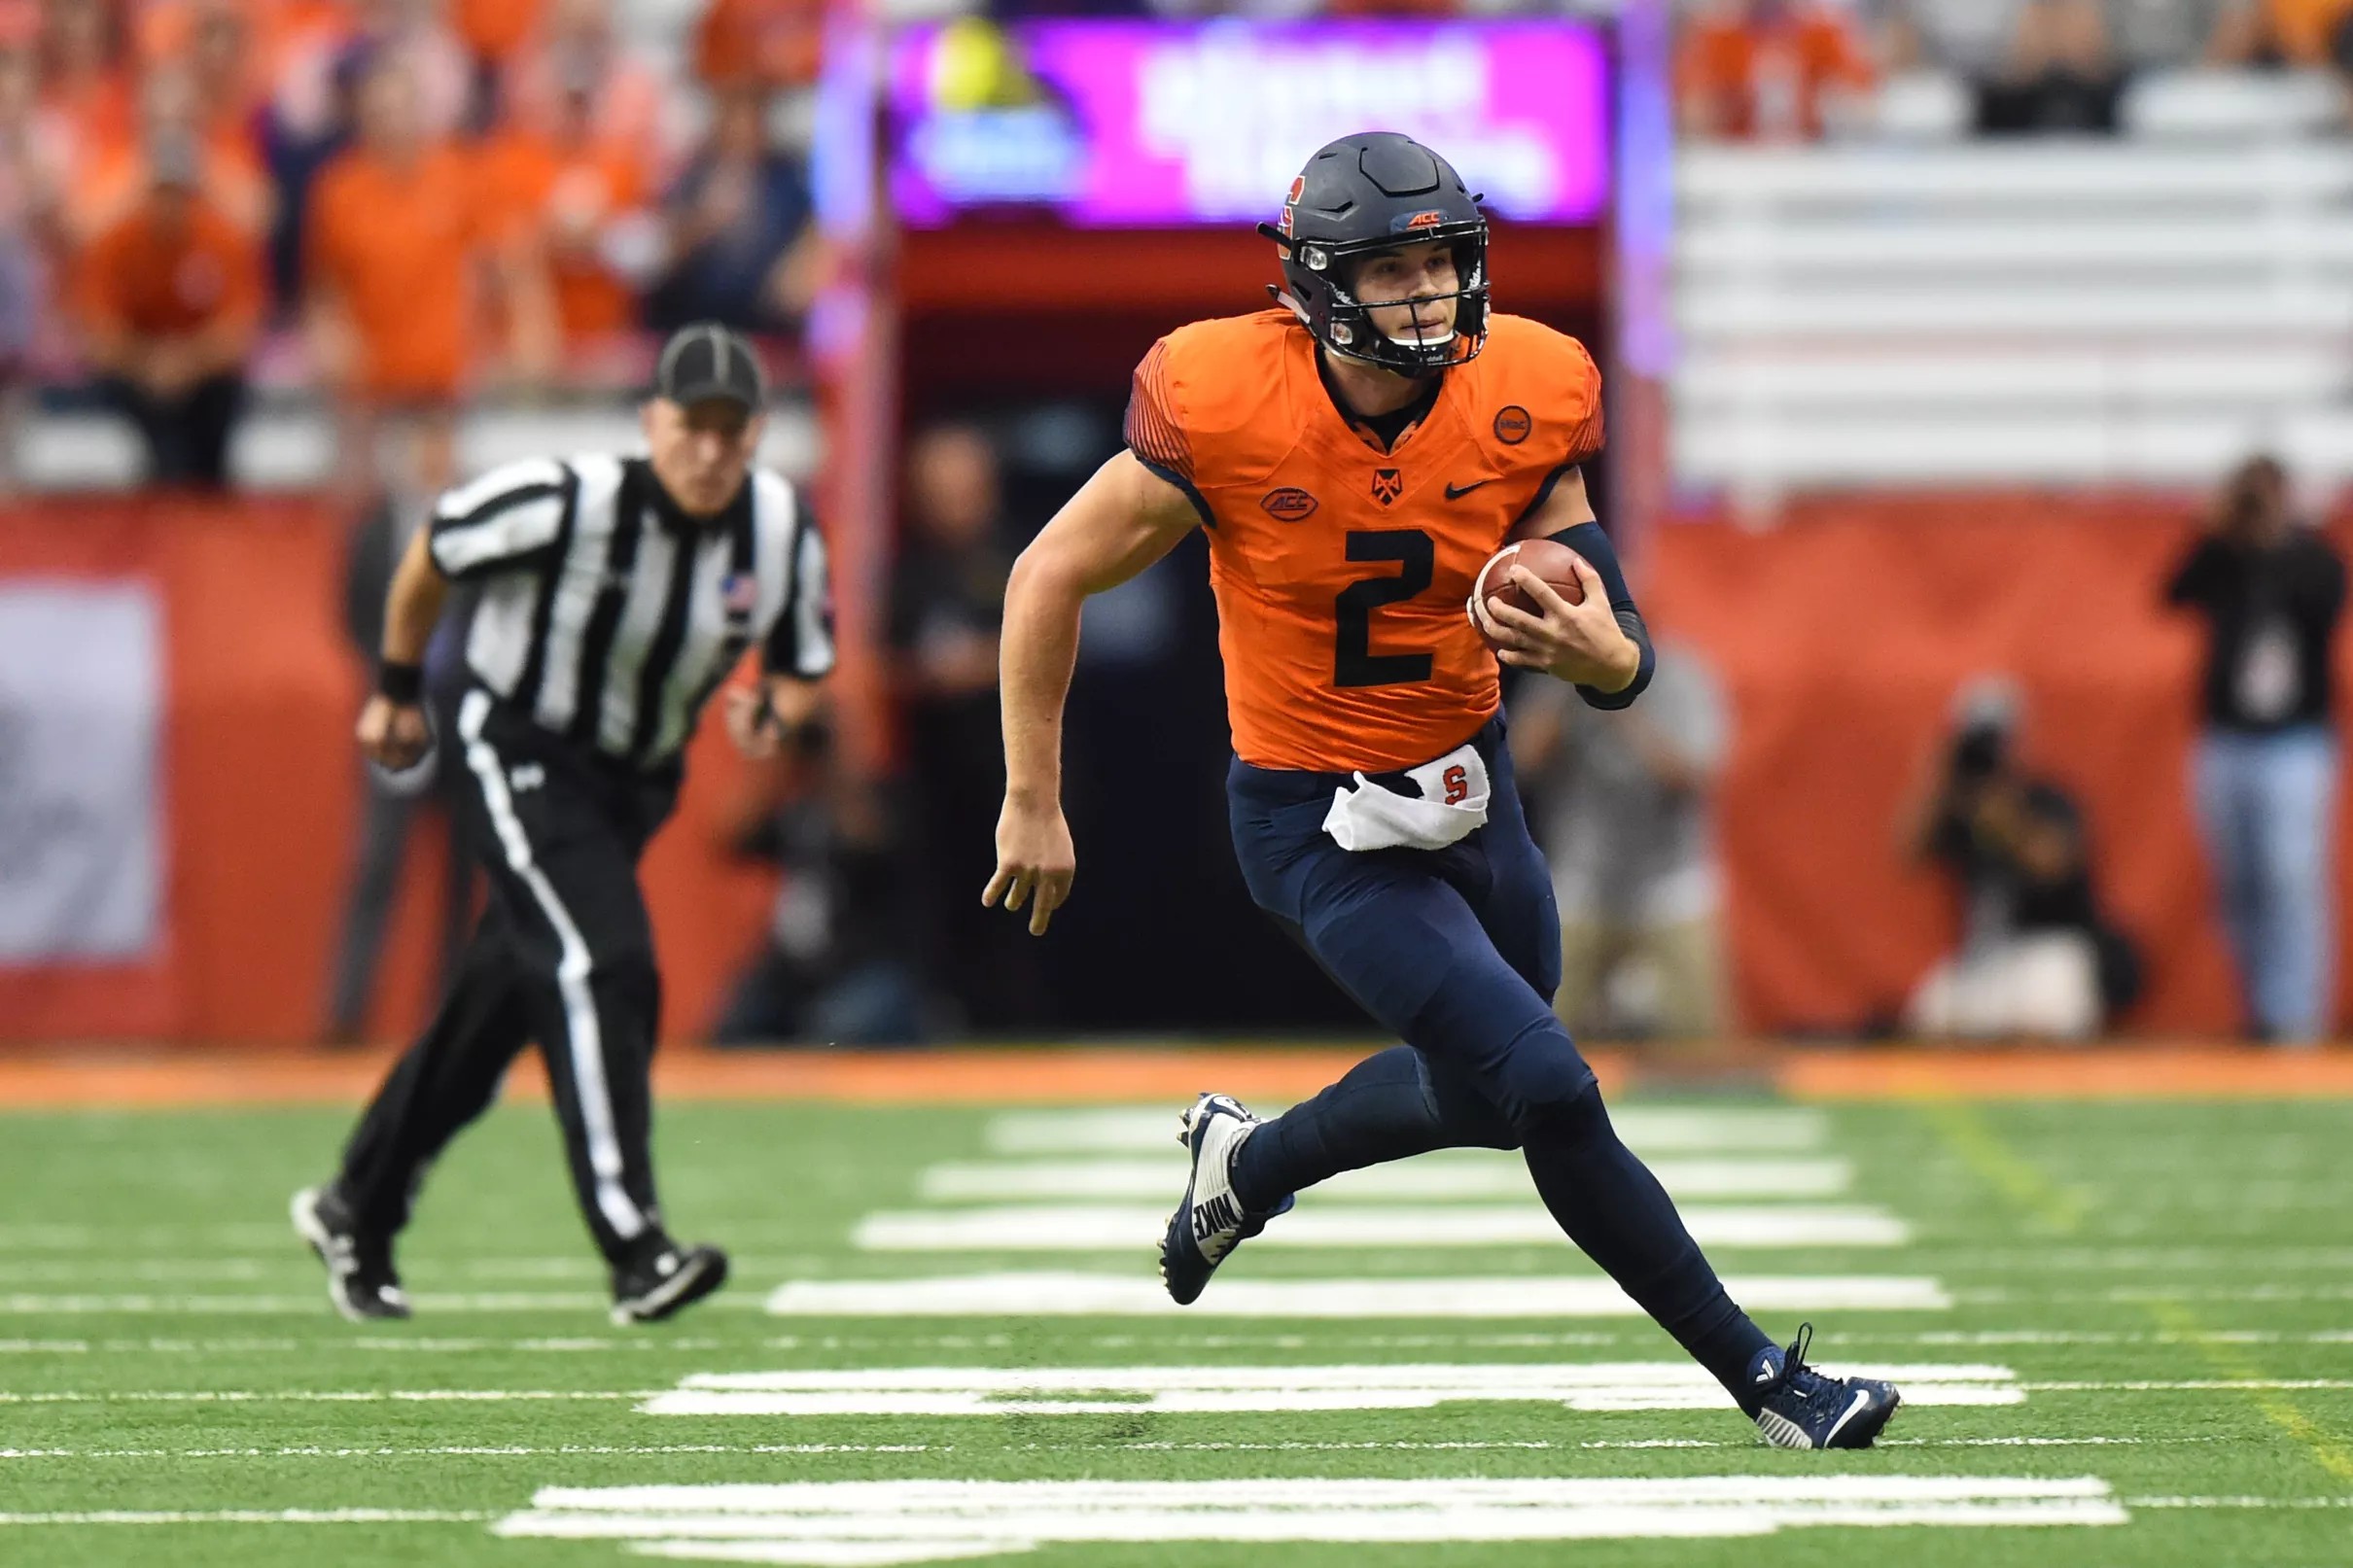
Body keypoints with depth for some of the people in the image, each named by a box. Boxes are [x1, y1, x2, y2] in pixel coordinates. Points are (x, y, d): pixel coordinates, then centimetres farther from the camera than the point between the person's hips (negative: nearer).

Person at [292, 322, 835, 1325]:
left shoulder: (783, 533, -10)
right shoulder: (564, 504, -25)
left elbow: (804, 667, 6)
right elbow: (434, 554, -7)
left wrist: (771, 711, -17)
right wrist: (396, 690, 5)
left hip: (635, 781, 6)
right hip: (521, 757, -6)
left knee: (502, 1002, 14)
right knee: (602, 967, -25)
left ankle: (358, 1207, 32)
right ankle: (633, 1249, -30)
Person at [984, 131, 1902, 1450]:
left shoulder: (1525, 398, -13)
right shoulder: (1227, 407, -24)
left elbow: (1626, 665, -10)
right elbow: (1052, 577, -12)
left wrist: (1590, 648, -35)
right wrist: (1035, 802, -8)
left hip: (1470, 783, 6)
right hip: (1322, 828, -6)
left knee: (1483, 1096, 23)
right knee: (1550, 1087, -15)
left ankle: (1247, 1163, 51)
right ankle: (1765, 1378, -2)